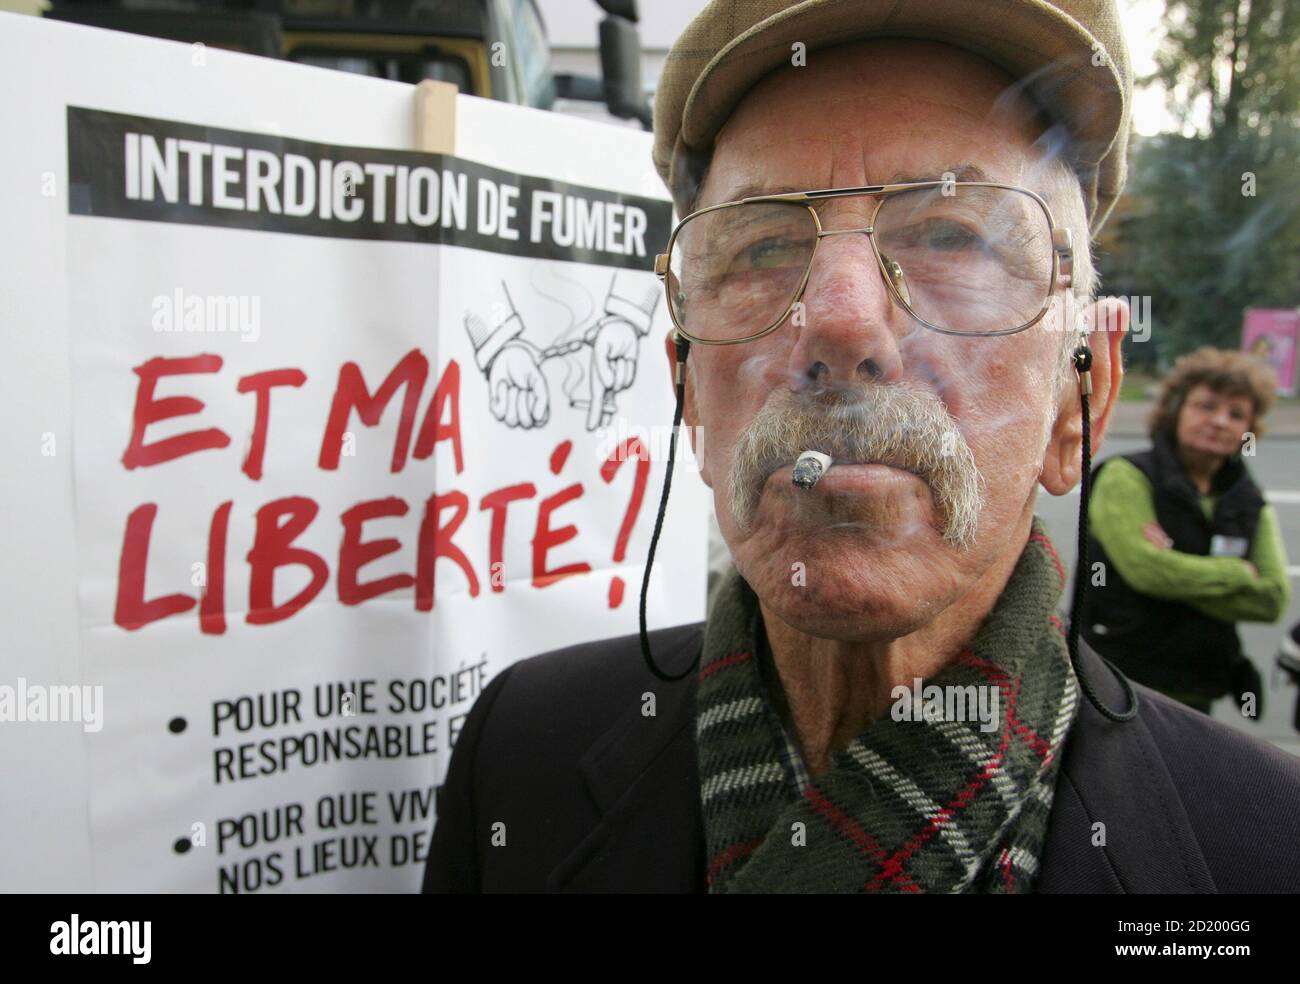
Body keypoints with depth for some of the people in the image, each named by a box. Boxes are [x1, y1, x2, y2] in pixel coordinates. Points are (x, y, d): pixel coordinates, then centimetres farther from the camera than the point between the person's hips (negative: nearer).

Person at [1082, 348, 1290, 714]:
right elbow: (1143, 567, -22)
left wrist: (1178, 572, -17)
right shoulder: (1126, 476, -8)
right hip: (1119, 687, -6)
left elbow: (1273, 598, -4)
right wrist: (1239, 574, -6)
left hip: (1195, 697, 6)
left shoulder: (1251, 505, 10)